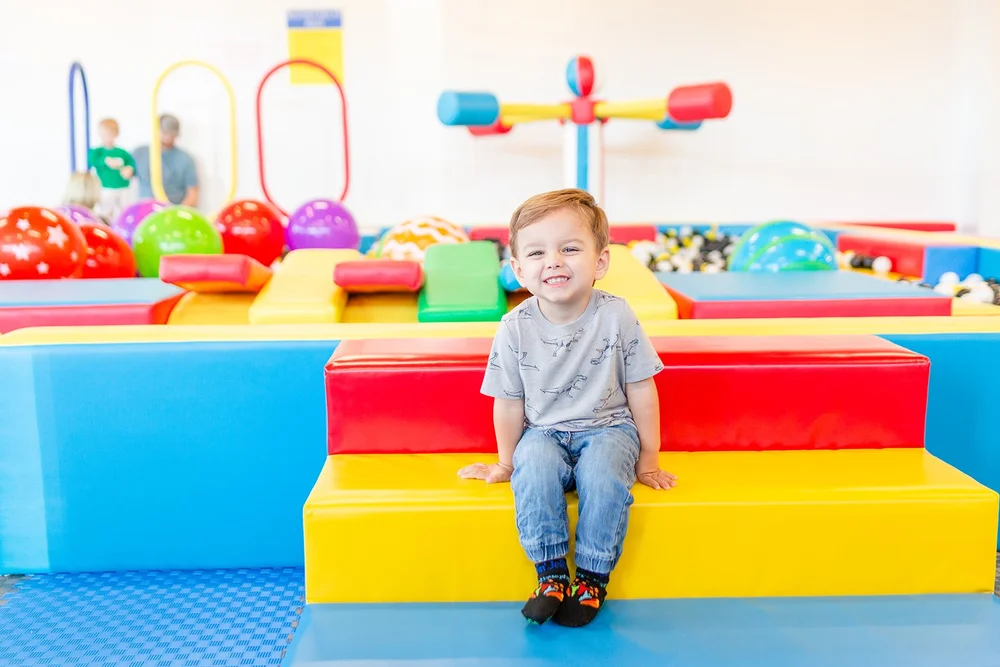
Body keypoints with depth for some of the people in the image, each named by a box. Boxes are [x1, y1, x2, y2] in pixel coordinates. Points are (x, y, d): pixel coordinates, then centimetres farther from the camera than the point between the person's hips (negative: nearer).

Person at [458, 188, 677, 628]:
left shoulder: (616, 316, -12)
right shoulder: (515, 328, -10)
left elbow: (641, 390, -3)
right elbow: (510, 402, 1)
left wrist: (648, 460, 2)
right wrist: (505, 462, 9)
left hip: (607, 428, -1)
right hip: (543, 432, 1)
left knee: (605, 477, -31)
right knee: (534, 473, -31)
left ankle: (593, 579, -11)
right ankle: (552, 575, -13)